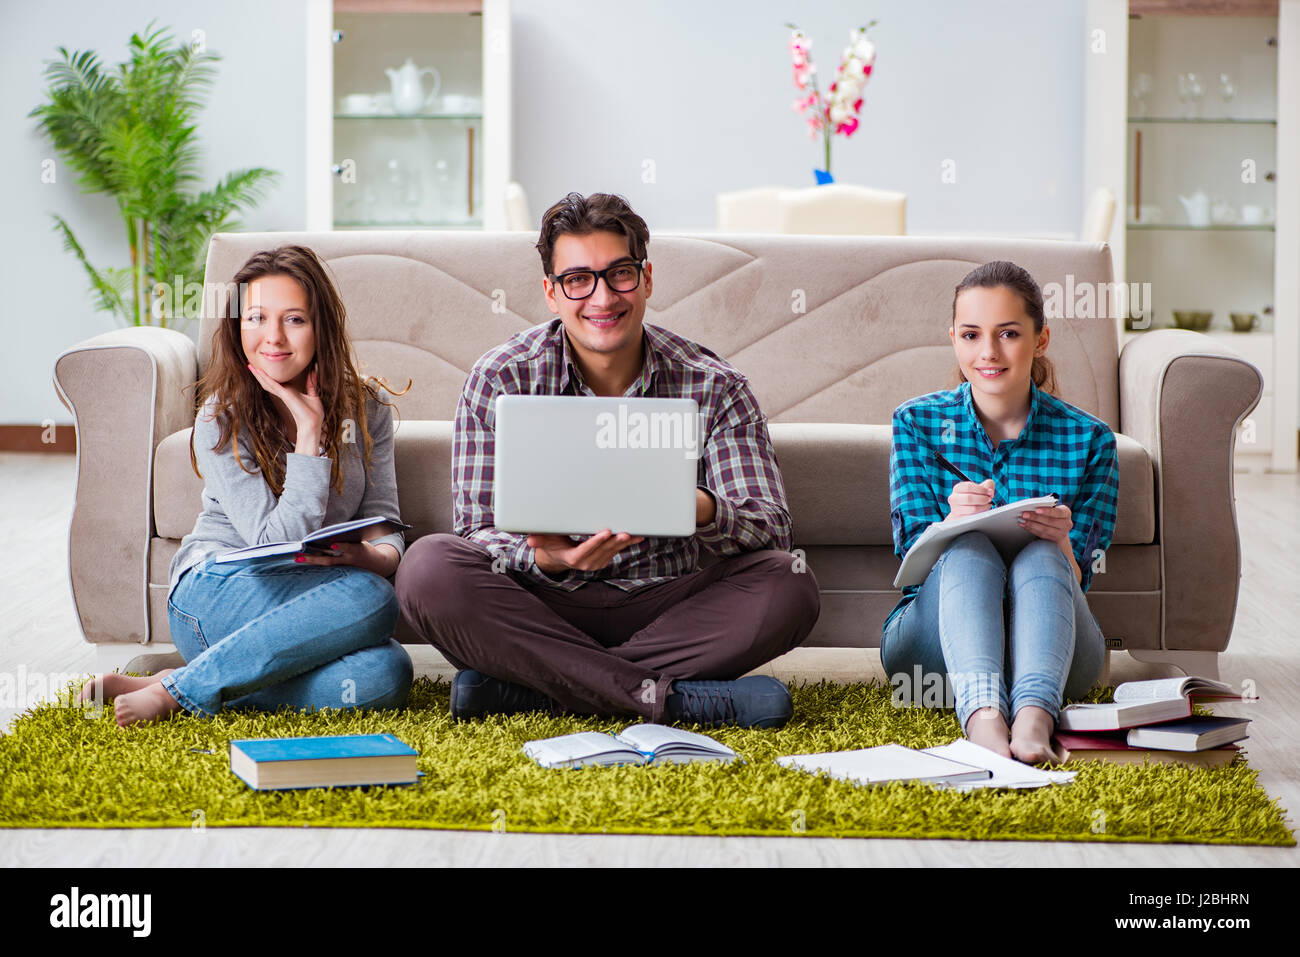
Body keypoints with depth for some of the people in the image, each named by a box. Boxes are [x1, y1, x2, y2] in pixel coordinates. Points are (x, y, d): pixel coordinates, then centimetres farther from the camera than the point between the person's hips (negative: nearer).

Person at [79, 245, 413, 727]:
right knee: (371, 599, -34)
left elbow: (385, 527, 3)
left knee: (384, 675, -32)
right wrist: (309, 430, -16)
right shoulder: (221, 421, -7)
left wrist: (367, 555, -22)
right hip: (215, 589, -4)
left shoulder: (365, 409, 5)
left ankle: (190, 688, -22)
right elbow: (276, 543, -15)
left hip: (314, 589, 4)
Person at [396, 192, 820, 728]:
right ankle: (667, 697, -30)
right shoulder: (500, 381, -4)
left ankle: (526, 688, -27)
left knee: (789, 585, -26)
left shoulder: (715, 388, -3)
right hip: (540, 608, -1)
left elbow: (771, 531, -8)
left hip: (662, 608, 1)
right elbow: (477, 532, -7)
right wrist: (547, 558, -31)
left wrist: (705, 511, -32)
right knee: (428, 568, -30)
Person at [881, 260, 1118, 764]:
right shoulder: (916, 424, 3)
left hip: (1050, 646, 0)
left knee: (1041, 557, -30)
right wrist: (954, 524, -27)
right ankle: (983, 716, -56)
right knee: (971, 550, -31)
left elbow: (1075, 580, -1)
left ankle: (1034, 718, -54)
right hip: (934, 641, 0)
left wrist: (1060, 542, -26)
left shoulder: (1087, 439, 2)